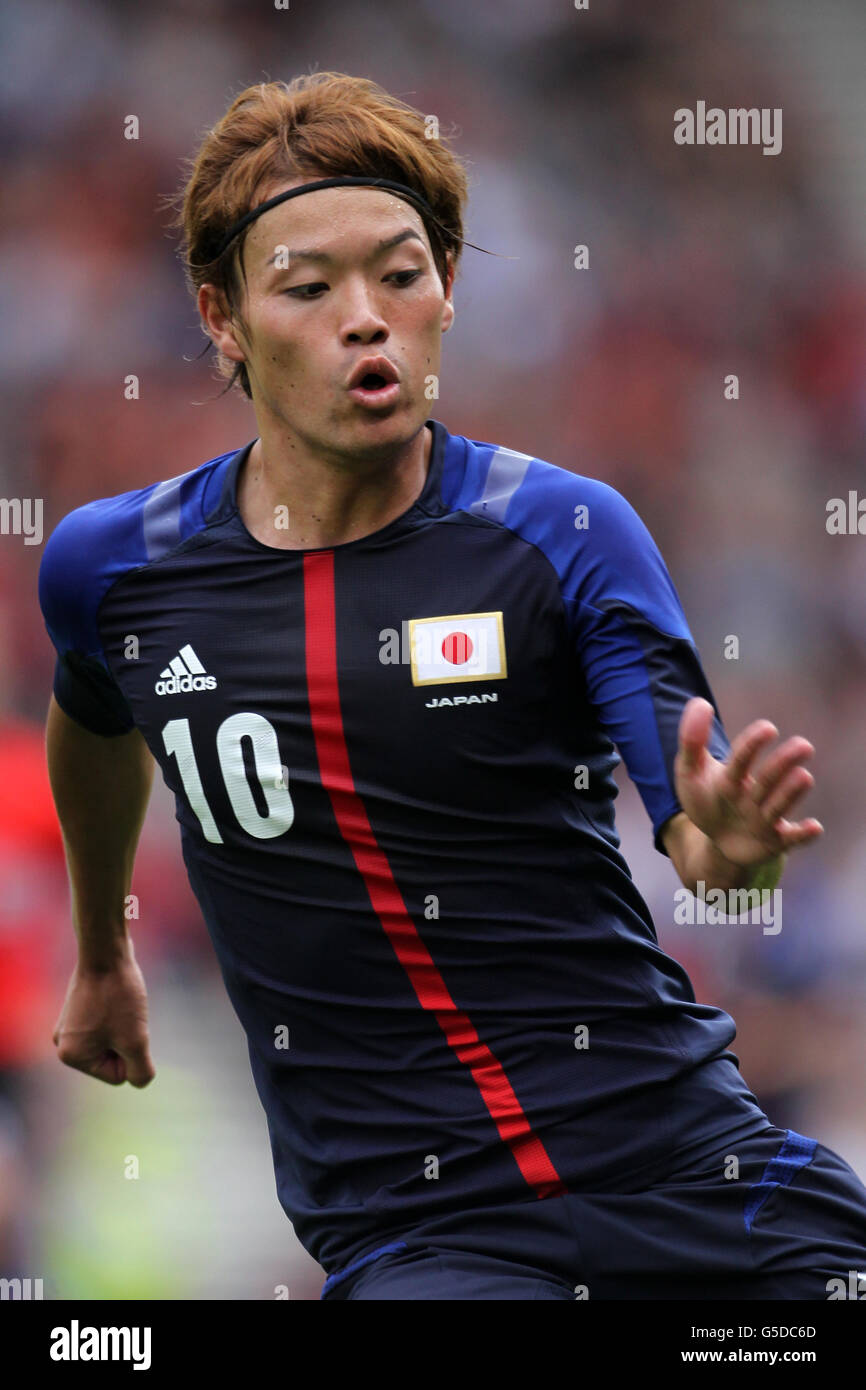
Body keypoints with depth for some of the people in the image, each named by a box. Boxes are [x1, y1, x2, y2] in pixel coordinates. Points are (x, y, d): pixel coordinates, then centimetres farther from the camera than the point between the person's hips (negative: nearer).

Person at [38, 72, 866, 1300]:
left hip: (671, 1153, 0)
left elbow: (692, 831, -10)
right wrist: (102, 955, 40)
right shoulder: (111, 568, 3)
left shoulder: (567, 535, -3)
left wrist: (730, 840, -32)